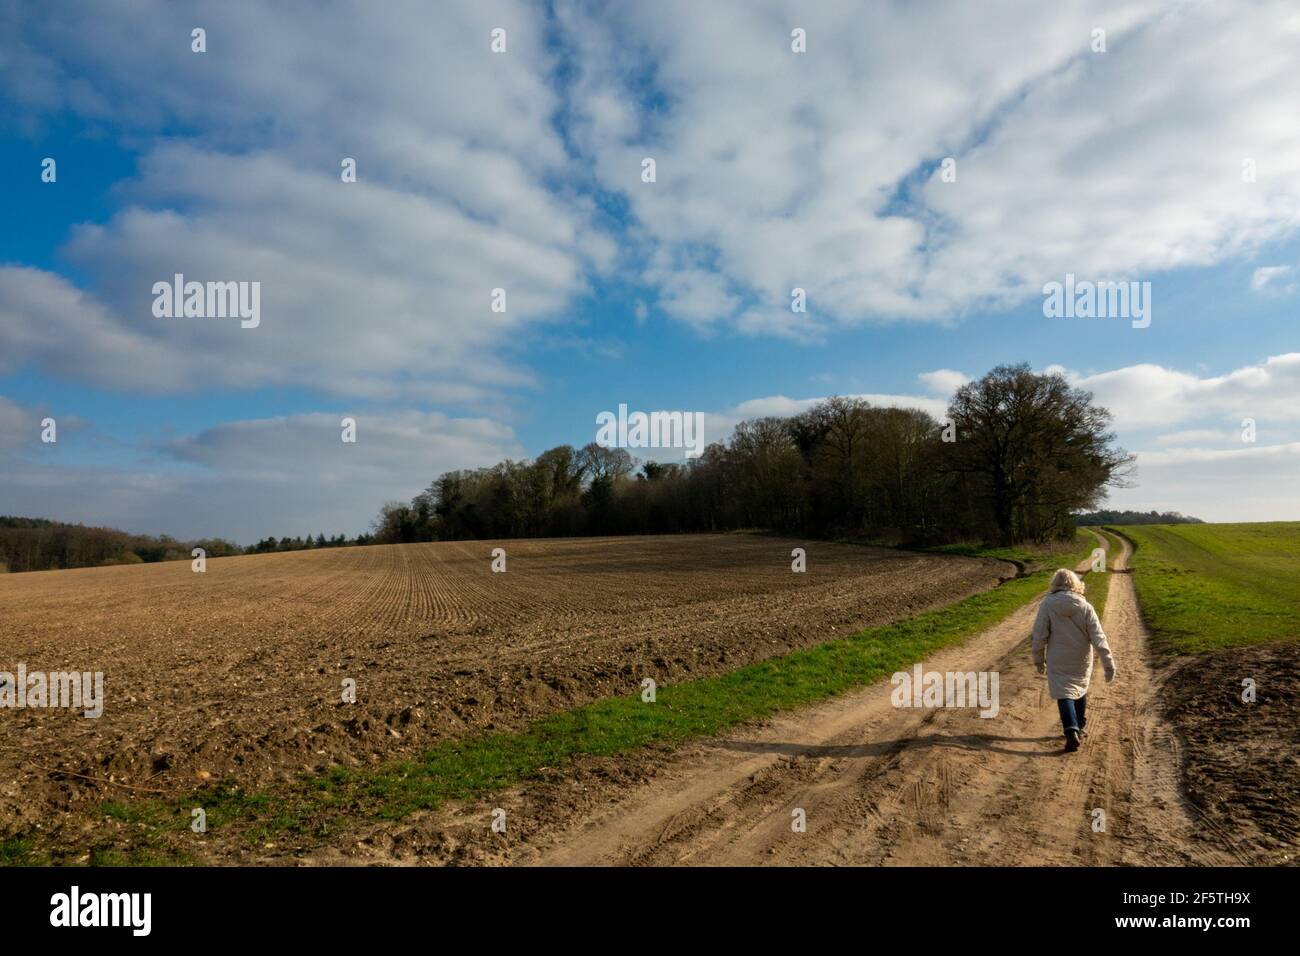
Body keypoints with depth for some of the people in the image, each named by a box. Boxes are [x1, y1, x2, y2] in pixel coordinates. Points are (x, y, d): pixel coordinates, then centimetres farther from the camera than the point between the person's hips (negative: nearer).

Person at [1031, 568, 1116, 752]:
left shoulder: (1047, 605, -11)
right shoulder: (1085, 607, -7)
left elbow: (1040, 635, -9)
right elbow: (1098, 637, -9)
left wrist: (1038, 660, 4)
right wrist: (1109, 663, -7)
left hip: (1058, 662, -3)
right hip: (1082, 661, 3)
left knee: (1064, 694, 2)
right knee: (1080, 691, 22)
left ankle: (1071, 731, -17)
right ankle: (1080, 727, 35)